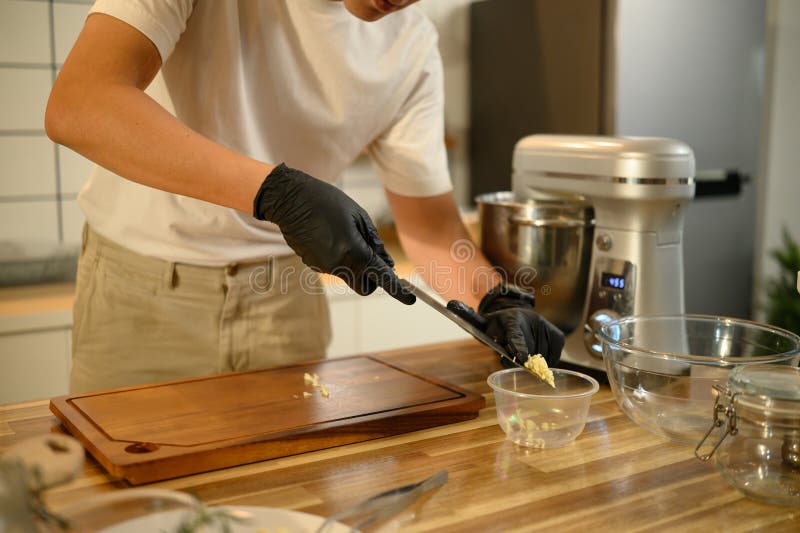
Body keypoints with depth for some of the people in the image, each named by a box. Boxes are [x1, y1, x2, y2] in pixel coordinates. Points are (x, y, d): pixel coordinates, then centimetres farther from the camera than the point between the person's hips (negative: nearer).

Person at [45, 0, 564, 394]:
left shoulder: (411, 45, -7)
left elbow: (429, 221, -1)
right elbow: (77, 106, -33)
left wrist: (496, 299, -20)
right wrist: (279, 192, -40)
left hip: (285, 292, 3)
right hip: (141, 280, -3)